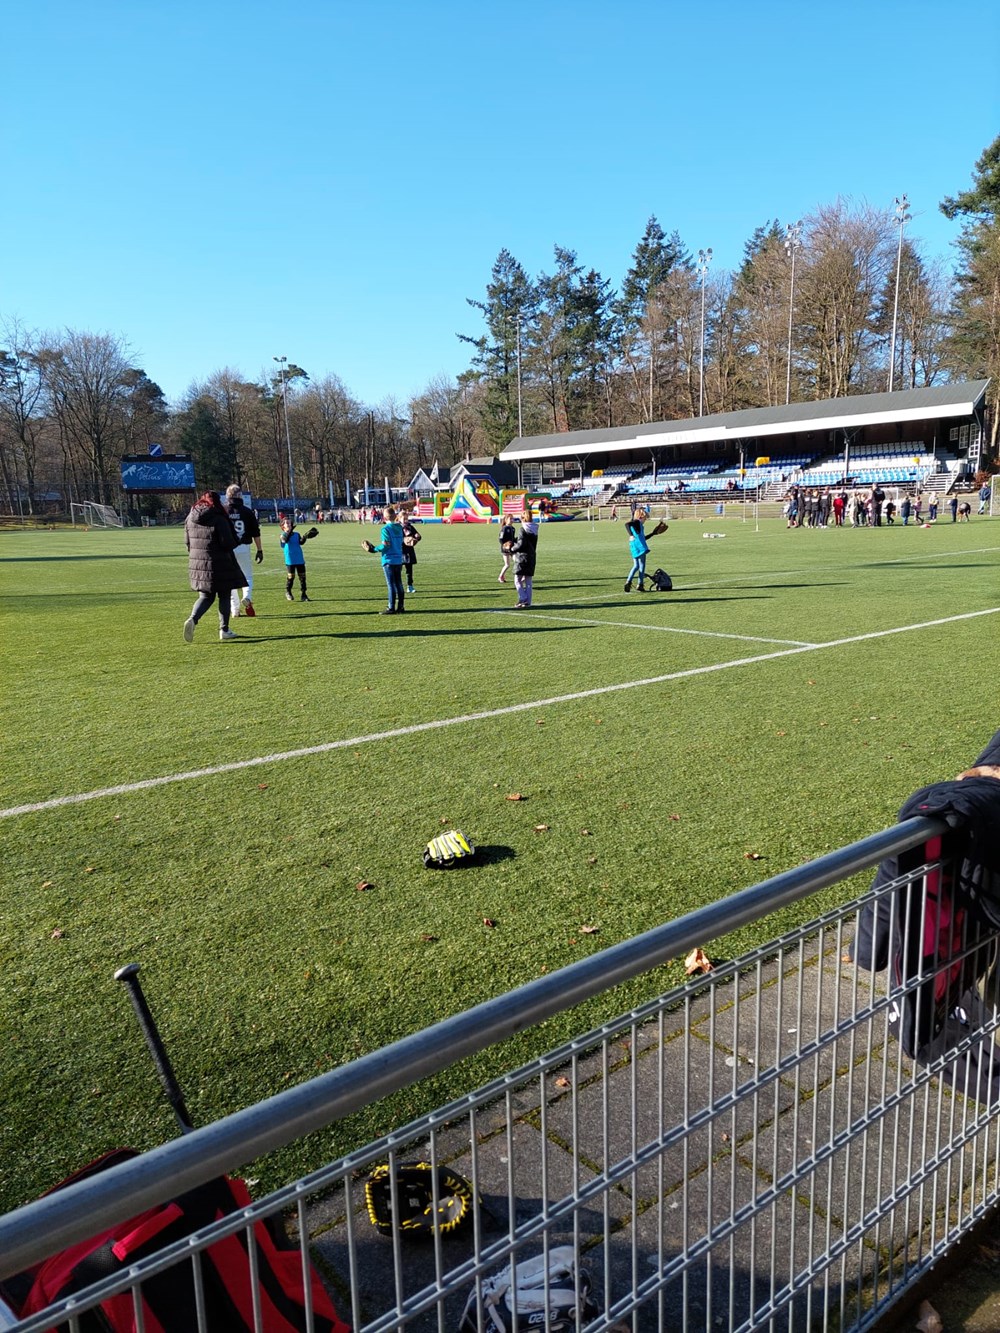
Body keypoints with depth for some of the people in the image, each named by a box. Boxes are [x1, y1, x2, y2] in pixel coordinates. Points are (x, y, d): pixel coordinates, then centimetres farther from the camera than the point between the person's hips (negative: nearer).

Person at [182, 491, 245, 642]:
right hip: (219, 566, -5)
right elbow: (228, 543, -17)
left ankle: (192, 619, -10)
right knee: (225, 596, 10)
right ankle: (224, 630, 13)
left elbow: (187, 542, 11)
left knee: (205, 596, 15)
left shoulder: (190, 518, 5)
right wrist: (237, 541, 4)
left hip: (197, 564, 6)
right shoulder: (219, 518, -14)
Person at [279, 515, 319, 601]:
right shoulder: (283, 535, -1)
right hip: (290, 560, -4)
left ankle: (303, 594, 9)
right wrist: (289, 532, -38)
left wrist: (305, 537, -25)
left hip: (300, 559, 4)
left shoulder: (296, 534, 8)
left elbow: (301, 542, -7)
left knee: (302, 577, 3)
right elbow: (285, 540, -24)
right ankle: (288, 593, 19)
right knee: (290, 577, 1)